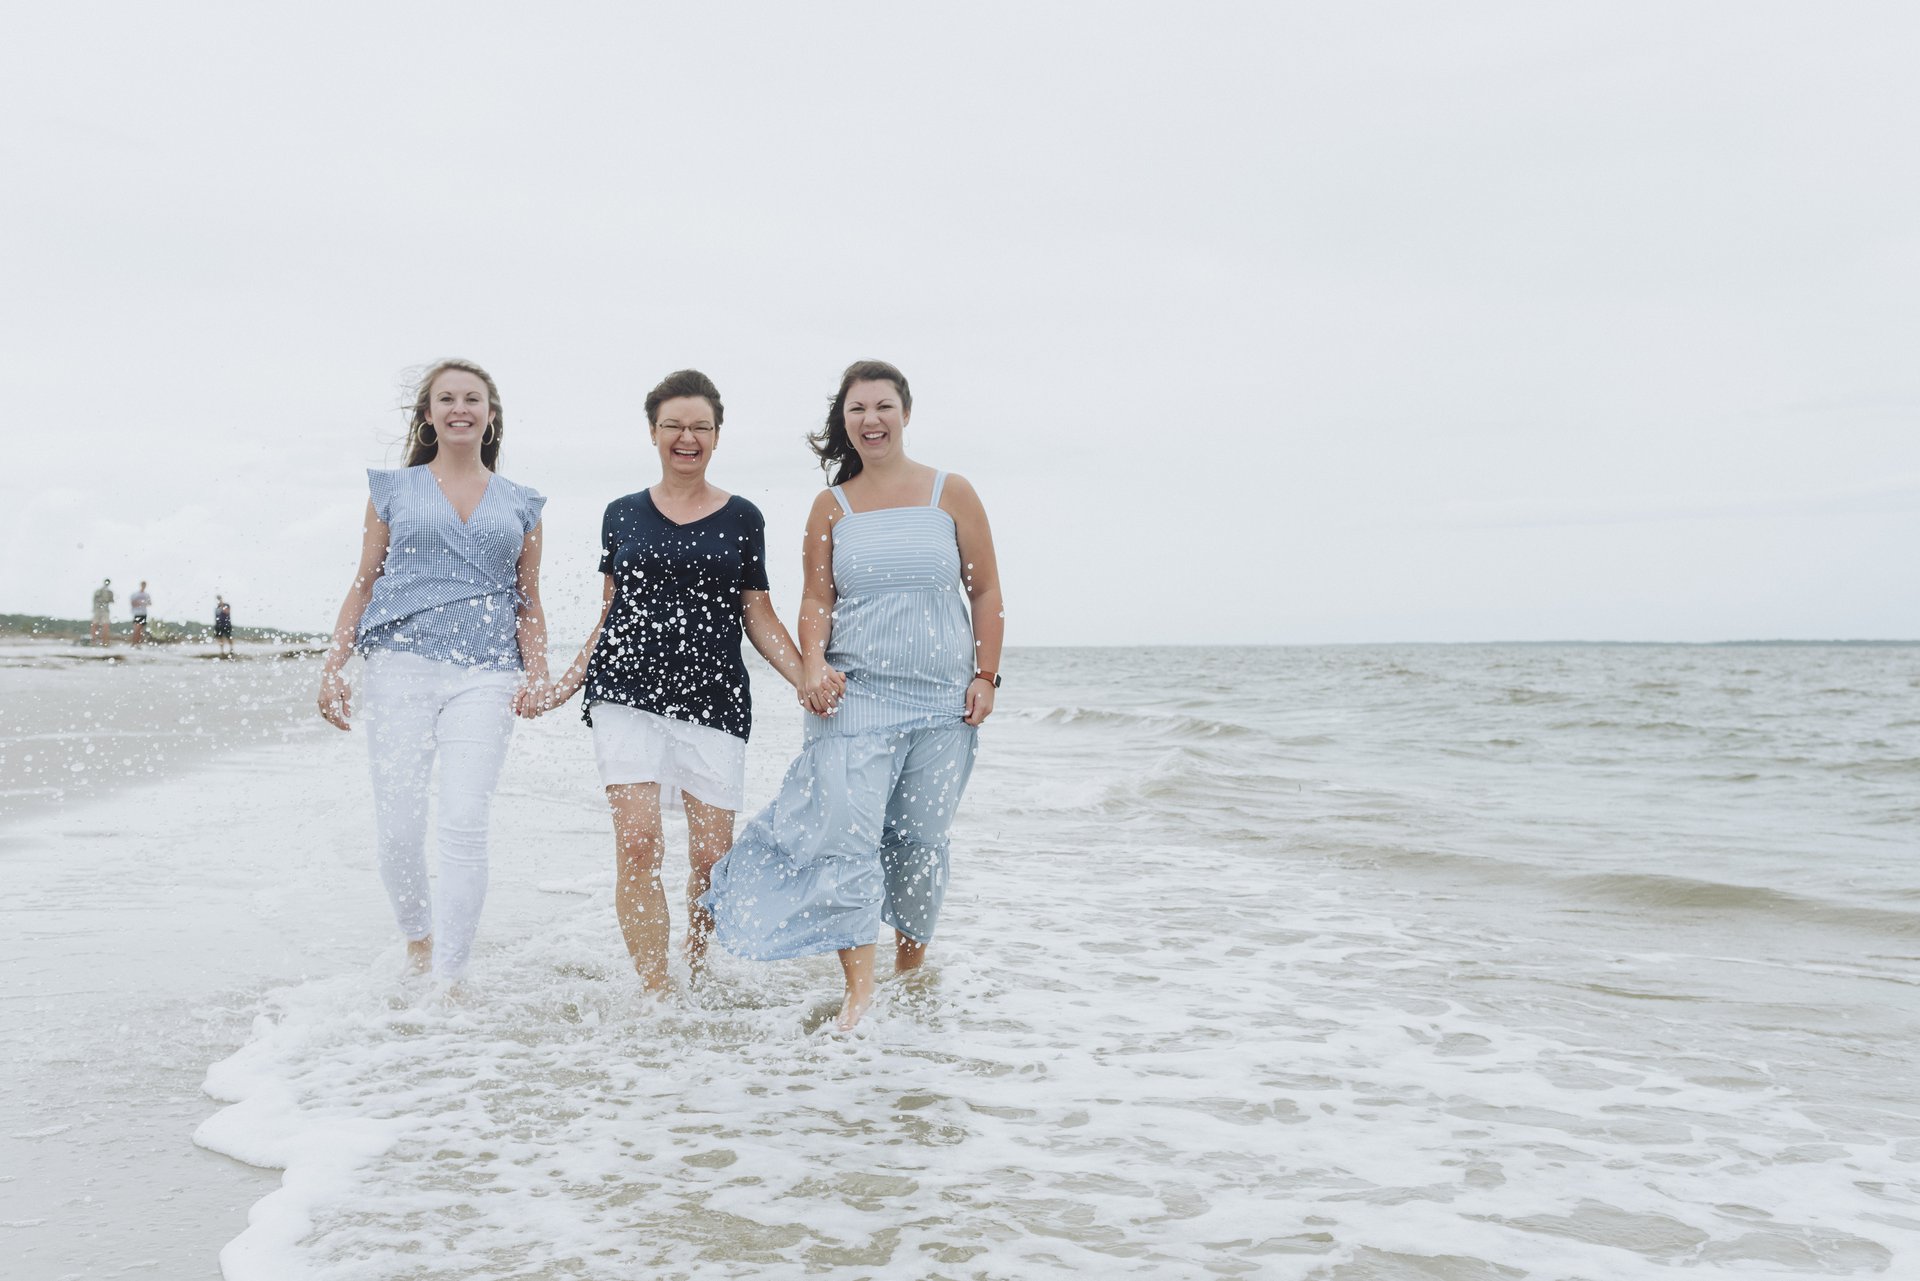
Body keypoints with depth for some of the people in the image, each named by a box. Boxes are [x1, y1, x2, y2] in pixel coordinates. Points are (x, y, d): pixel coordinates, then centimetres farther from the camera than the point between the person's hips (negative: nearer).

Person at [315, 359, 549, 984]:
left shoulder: (519, 504, 15)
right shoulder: (393, 489, 13)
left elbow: (530, 603, 16)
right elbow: (364, 583, 12)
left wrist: (537, 676, 2)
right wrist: (332, 666, 3)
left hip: (485, 675, 0)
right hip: (402, 666, 0)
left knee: (465, 826, -12)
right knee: (398, 830, -3)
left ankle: (449, 978, -5)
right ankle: (417, 940, 24)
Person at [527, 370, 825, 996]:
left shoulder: (741, 518, 8)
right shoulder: (623, 514, 12)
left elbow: (758, 616, 9)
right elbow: (609, 616, 16)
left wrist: (809, 680, -6)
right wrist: (562, 687, 8)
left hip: (715, 701, 0)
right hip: (628, 693, 0)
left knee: (711, 855, -1)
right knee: (638, 844, -14)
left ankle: (695, 975, 25)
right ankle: (655, 994, -5)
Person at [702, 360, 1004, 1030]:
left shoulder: (951, 494, 4)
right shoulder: (831, 506, 7)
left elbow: (985, 592, 6)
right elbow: (816, 598, 5)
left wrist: (986, 677, 0)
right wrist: (813, 663, -13)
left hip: (942, 699, 1)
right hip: (855, 694, 0)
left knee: (920, 836, 8)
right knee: (847, 828, -17)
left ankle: (911, 968, 26)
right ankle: (859, 988, -15)